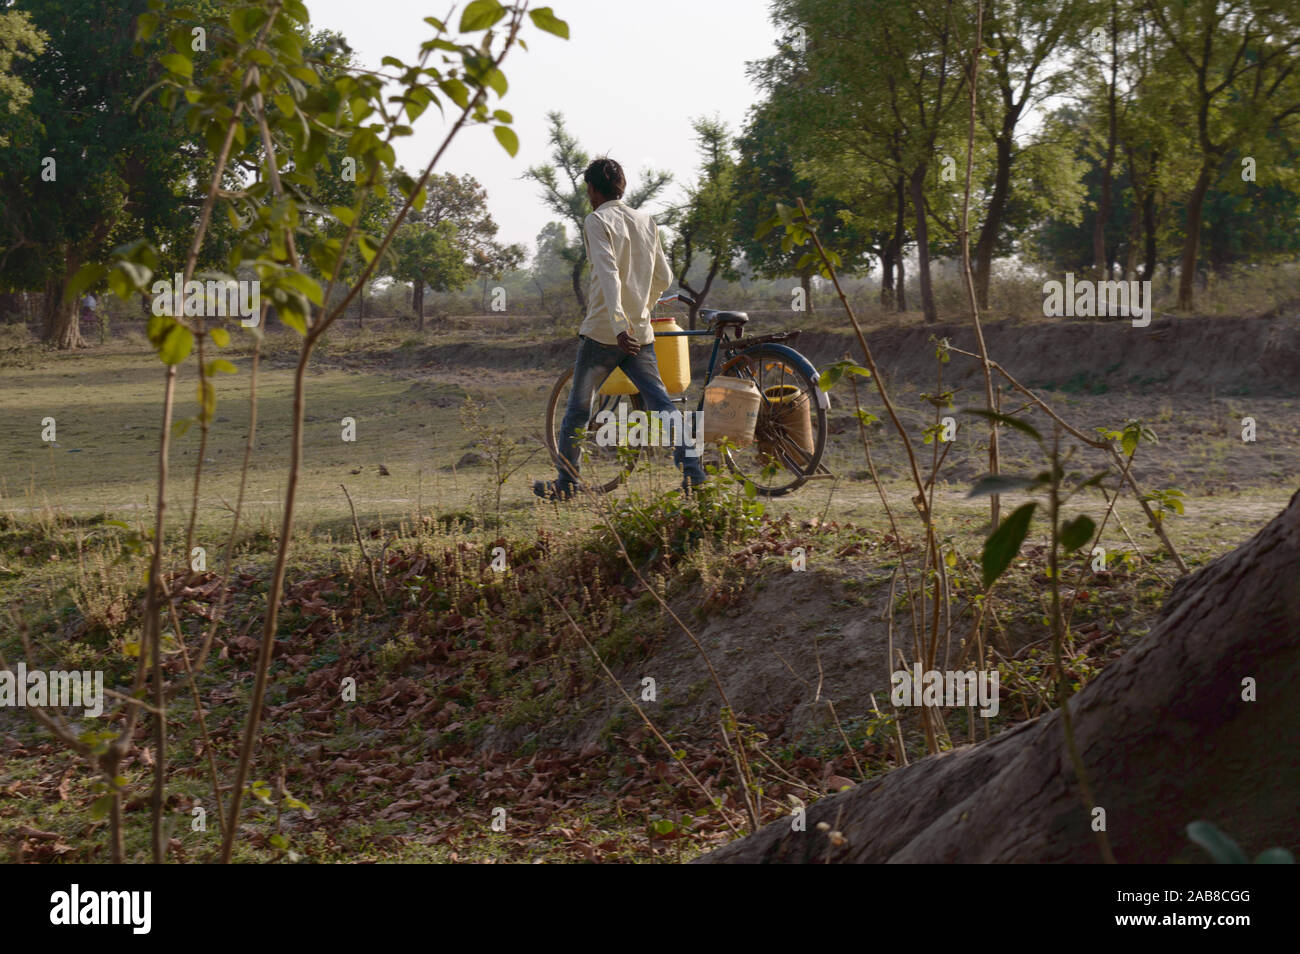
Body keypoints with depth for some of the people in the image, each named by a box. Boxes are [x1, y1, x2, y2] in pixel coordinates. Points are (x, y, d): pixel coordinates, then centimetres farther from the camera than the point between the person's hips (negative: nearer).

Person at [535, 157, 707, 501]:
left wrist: (619, 325, -29)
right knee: (661, 404, 1)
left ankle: (567, 482, 14)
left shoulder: (597, 221, -7)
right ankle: (693, 471, -11)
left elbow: (609, 275, -21)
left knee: (578, 407, 8)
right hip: (641, 333, 5)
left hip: (604, 332, -5)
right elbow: (664, 278, 16)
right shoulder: (646, 221, 12)